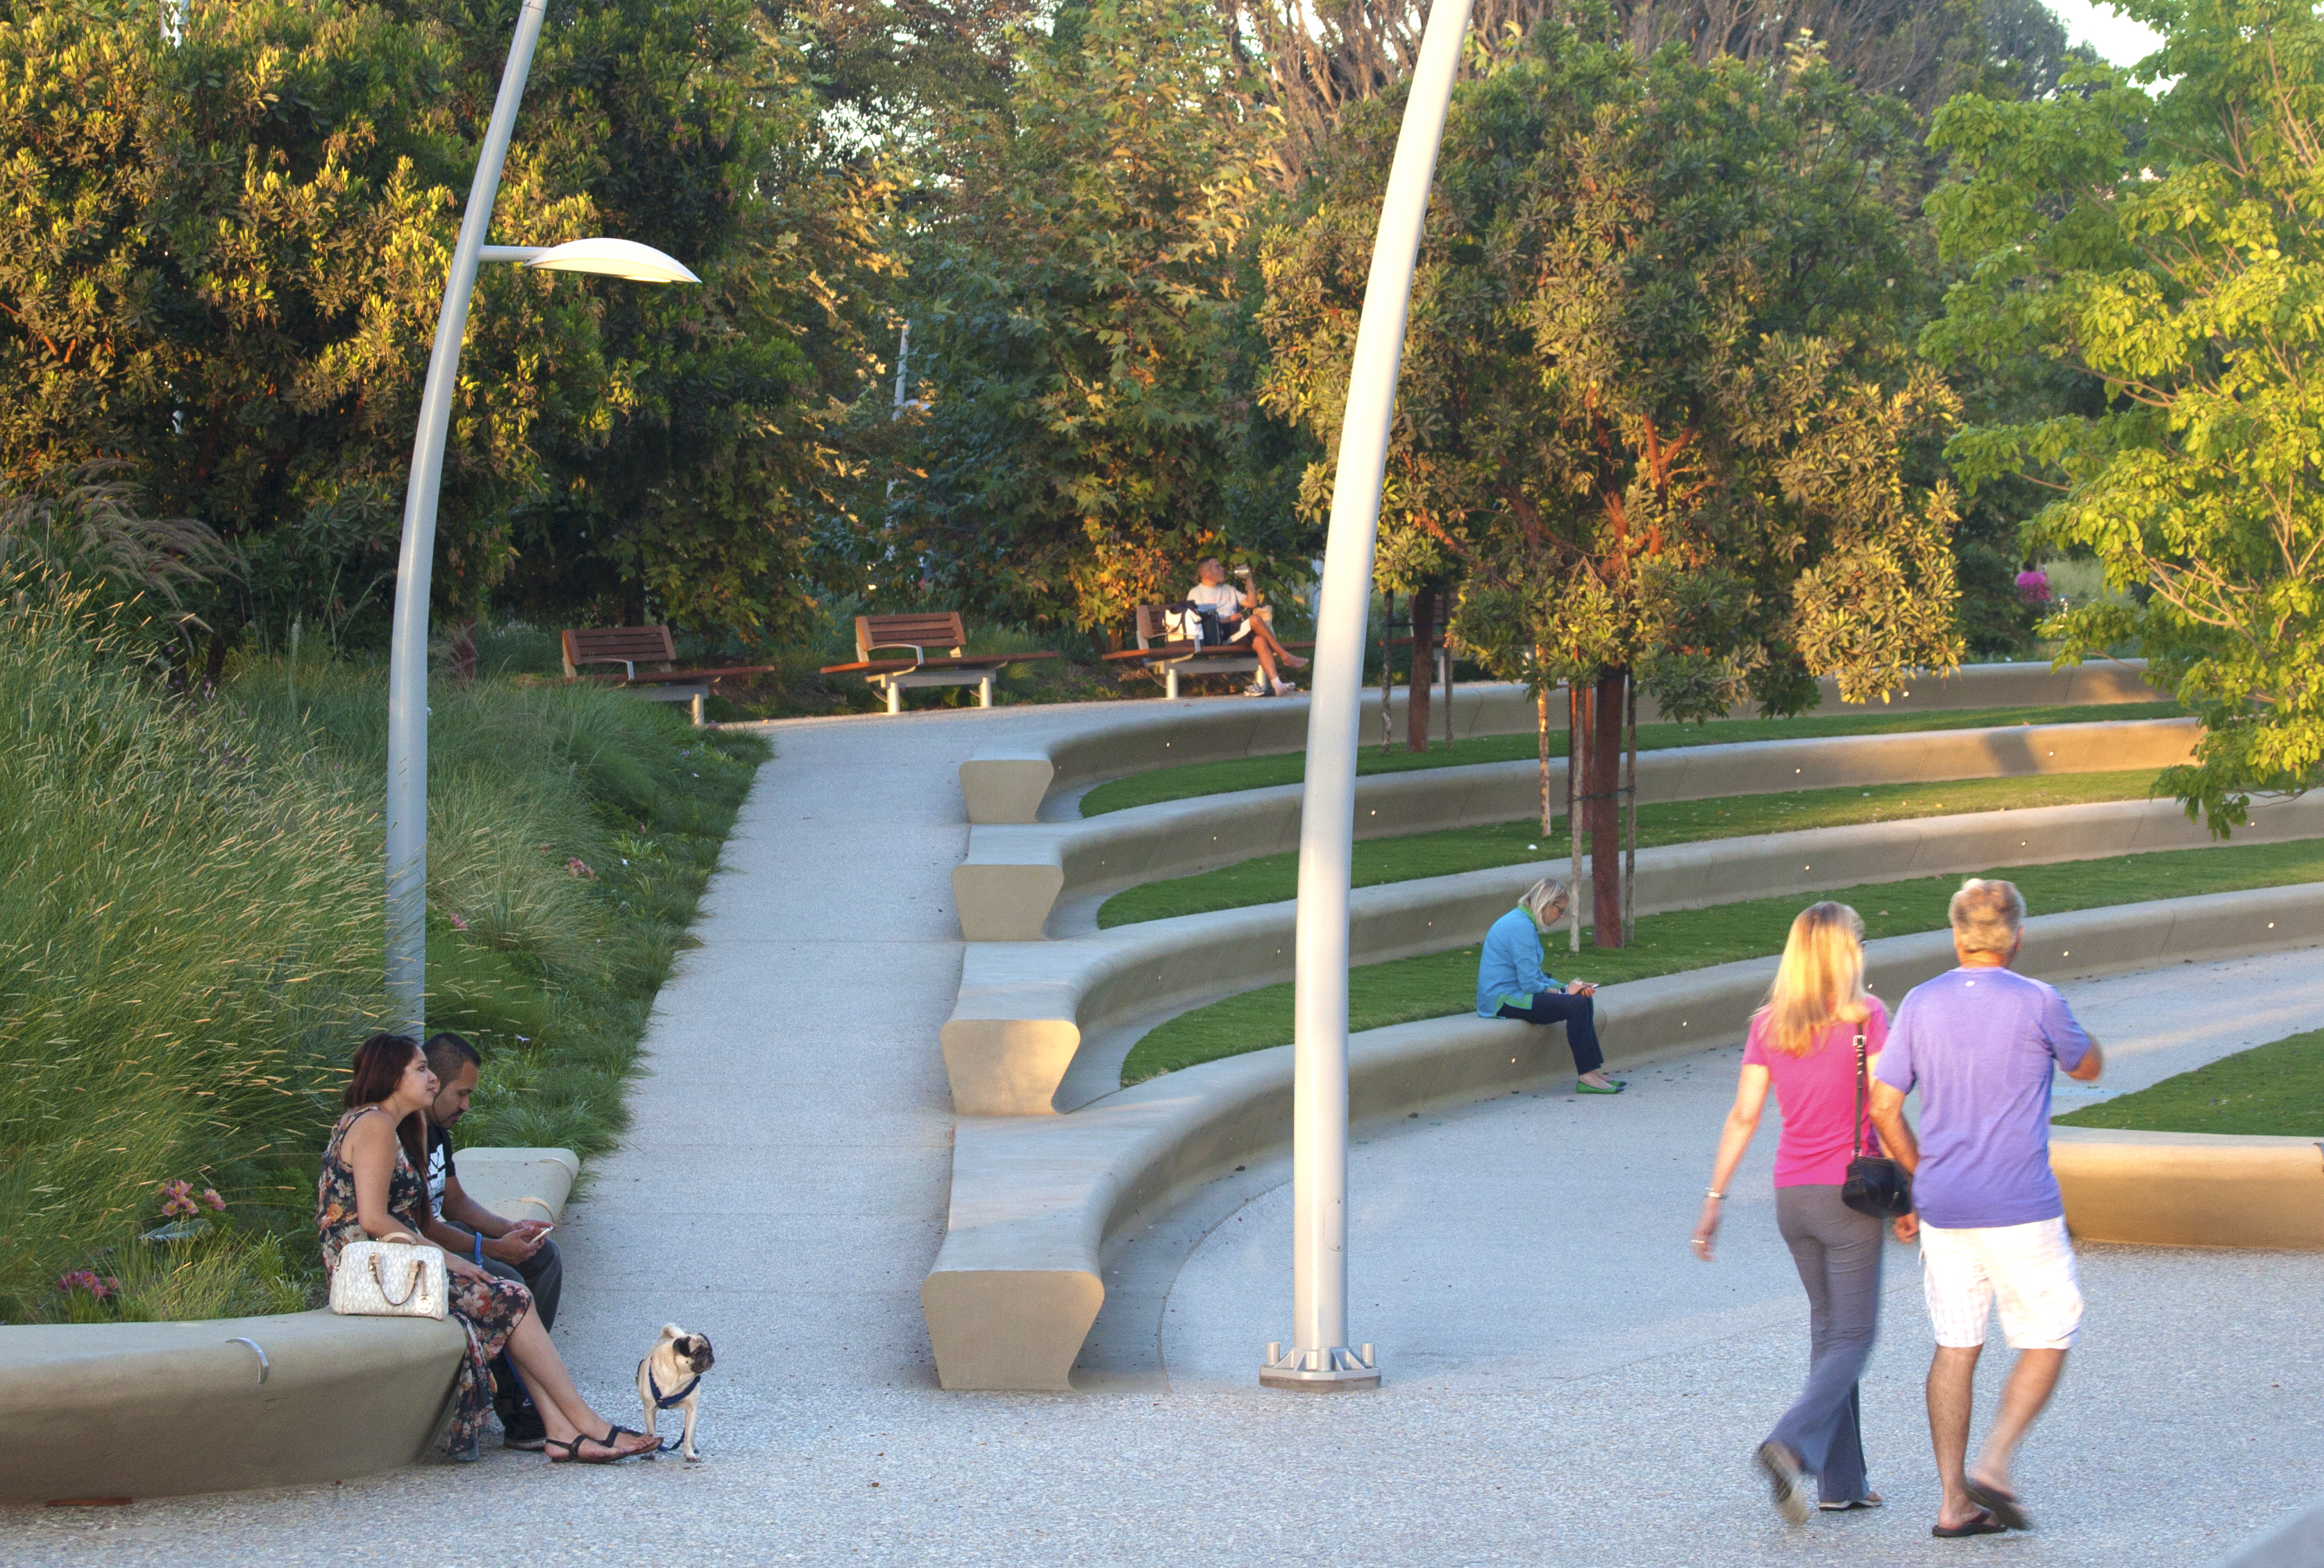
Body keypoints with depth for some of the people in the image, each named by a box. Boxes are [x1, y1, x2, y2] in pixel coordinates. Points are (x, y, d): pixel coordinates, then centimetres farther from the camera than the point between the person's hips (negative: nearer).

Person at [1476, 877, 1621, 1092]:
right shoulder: (1521, 928, -18)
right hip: (1504, 1000, -11)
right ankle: (1586, 1076, -18)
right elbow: (1530, 985, -20)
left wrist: (1568, 987, 5)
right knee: (1576, 1006, -20)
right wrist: (1564, 991, -5)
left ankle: (1593, 1070, 7)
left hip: (1508, 995, 11)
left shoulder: (1523, 923, 16)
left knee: (1583, 1001, 9)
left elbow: (1536, 977, 19)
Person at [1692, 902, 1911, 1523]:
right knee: (1853, 1338, 1)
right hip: (1849, 1191, -5)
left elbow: (1744, 1115, 1)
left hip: (1792, 1193, 5)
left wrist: (1714, 1198, 4)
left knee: (1827, 1329, 16)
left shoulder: (1769, 1025, 4)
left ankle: (1841, 1481, 16)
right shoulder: (1865, 1018, -9)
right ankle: (1792, 1444, -22)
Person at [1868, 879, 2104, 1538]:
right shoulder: (2037, 1003, -9)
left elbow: (1884, 1107, 2)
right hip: (2020, 1210, -4)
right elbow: (2088, 1068, 10)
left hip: (1944, 1208, 4)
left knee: (1955, 1347, 10)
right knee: (2047, 1341, 8)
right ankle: (1993, 1466, -6)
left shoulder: (1921, 1004, 2)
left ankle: (1955, 1501, 9)